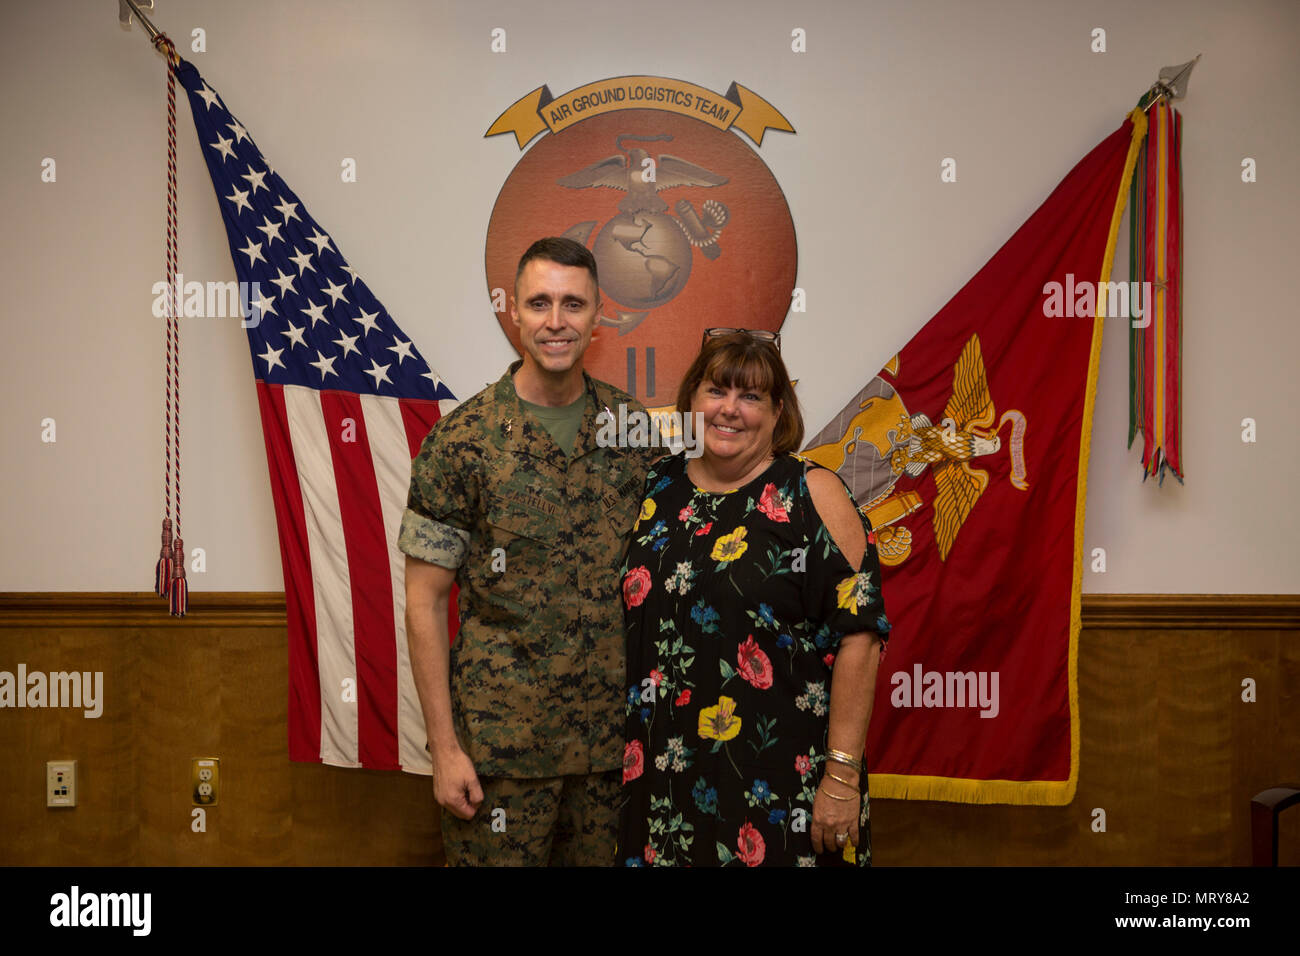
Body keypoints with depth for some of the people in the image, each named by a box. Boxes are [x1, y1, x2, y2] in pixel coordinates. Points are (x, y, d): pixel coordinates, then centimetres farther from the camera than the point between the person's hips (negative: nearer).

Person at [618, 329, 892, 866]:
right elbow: (626, 623, 14)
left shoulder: (811, 494, -7)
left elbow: (858, 635, -12)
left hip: (780, 781, -4)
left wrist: (843, 775, -16)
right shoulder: (656, 490, 7)